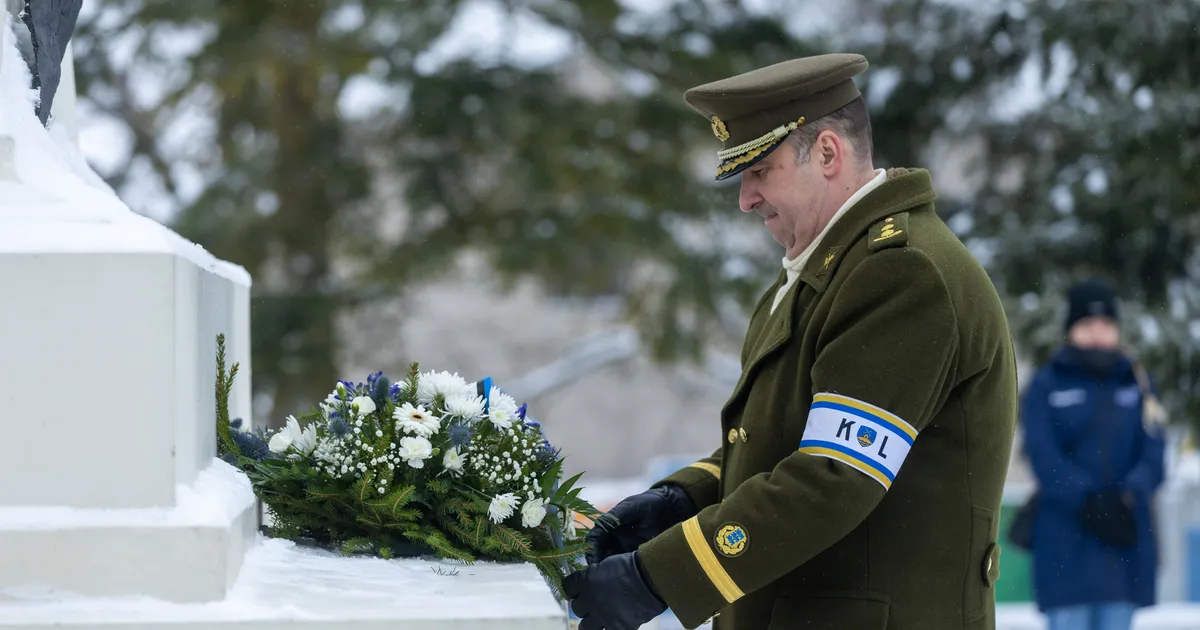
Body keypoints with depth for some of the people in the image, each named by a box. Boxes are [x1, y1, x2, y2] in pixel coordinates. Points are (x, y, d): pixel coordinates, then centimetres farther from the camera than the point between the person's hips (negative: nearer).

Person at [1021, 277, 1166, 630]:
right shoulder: (1046, 386, 2)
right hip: (1066, 545, -3)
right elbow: (1044, 456, -8)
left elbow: (1153, 453, 3)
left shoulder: (1136, 384, 11)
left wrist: (1129, 497, -16)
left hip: (1125, 540, 3)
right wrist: (1089, 503, -20)